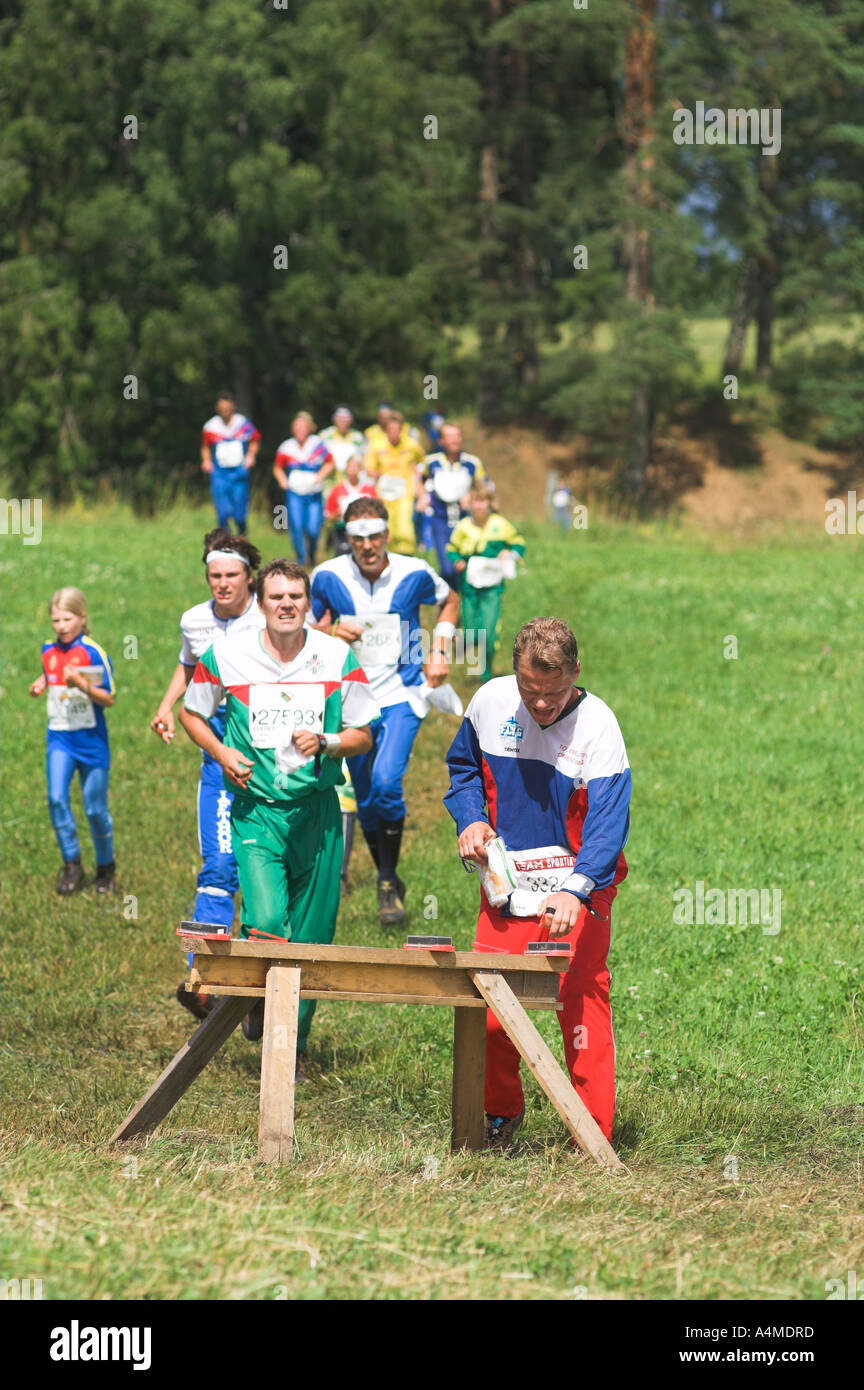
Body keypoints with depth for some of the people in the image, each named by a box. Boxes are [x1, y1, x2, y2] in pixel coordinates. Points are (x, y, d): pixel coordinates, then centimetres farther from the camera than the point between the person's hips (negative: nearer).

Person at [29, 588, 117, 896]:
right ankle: (71, 864, -2)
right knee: (56, 798, -15)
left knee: (95, 809, 4)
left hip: (91, 740, -4)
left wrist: (82, 685, -27)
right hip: (59, 737, 4)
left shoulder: (93, 653, -12)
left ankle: (106, 868, 25)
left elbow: (108, 699, -12)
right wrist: (41, 684, 6)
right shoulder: (48, 652, 5)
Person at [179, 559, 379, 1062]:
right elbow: (192, 713, 14)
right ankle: (259, 1000, 12)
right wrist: (222, 753, -3)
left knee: (310, 938, 4)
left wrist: (324, 743, -13)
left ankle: (295, 1047, 21)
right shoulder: (226, 655, -2)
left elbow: (363, 736, 8)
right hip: (256, 809, -2)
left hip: (317, 808, 2)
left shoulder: (339, 658, 0)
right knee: (266, 926, -20)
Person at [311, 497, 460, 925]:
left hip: (401, 696, -2)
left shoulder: (414, 574, -7)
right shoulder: (328, 577, -7)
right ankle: (389, 885, 27)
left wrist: (439, 652, 4)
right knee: (365, 799, 8)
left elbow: (450, 601, 14)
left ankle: (388, 882, -7)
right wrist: (331, 633, -16)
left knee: (386, 782, -22)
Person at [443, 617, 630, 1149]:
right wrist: (471, 817, -2)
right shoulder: (491, 701, -3)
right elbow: (464, 764, 18)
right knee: (487, 1006, 3)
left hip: (576, 891, -4)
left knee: (583, 1001, -11)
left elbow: (608, 822, -25)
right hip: (507, 886, 4)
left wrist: (575, 890, -40)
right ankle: (501, 1111, 28)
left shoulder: (597, 726, -17)